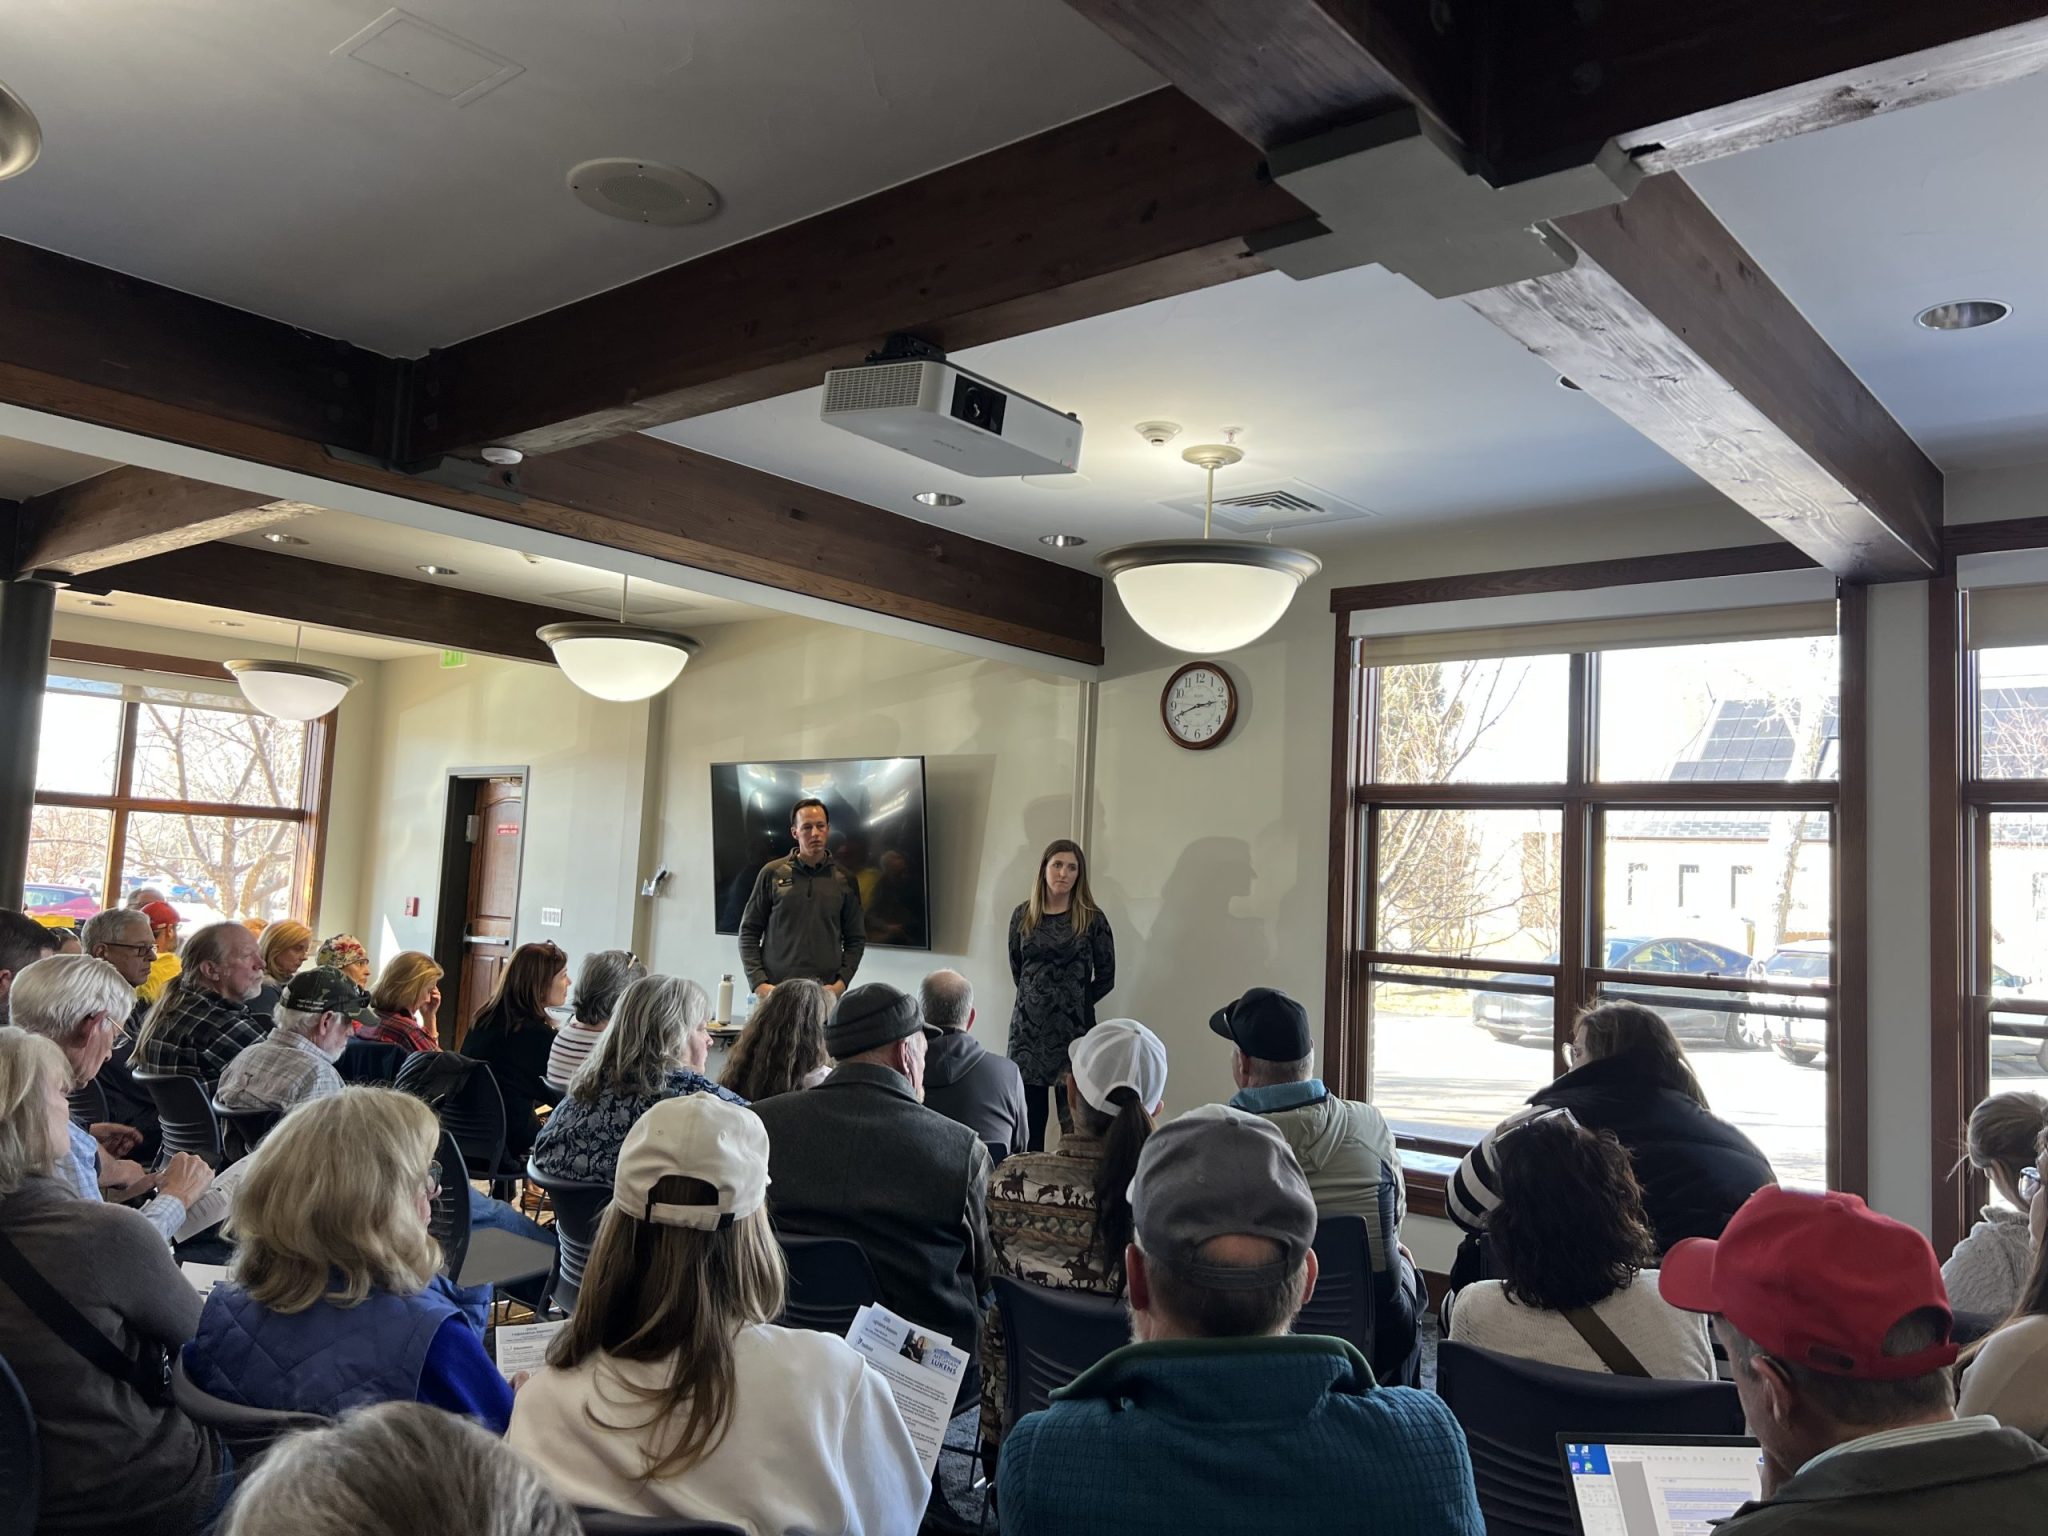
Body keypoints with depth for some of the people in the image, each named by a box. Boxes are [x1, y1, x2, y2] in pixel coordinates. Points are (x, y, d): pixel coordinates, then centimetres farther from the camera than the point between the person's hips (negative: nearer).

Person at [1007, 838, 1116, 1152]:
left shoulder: (1092, 918, -2)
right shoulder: (1023, 916, 6)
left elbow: (1106, 976, 2)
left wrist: (1075, 1003, 5)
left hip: (1073, 1028, -3)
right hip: (1028, 1026, 3)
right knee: (1030, 1117, 6)